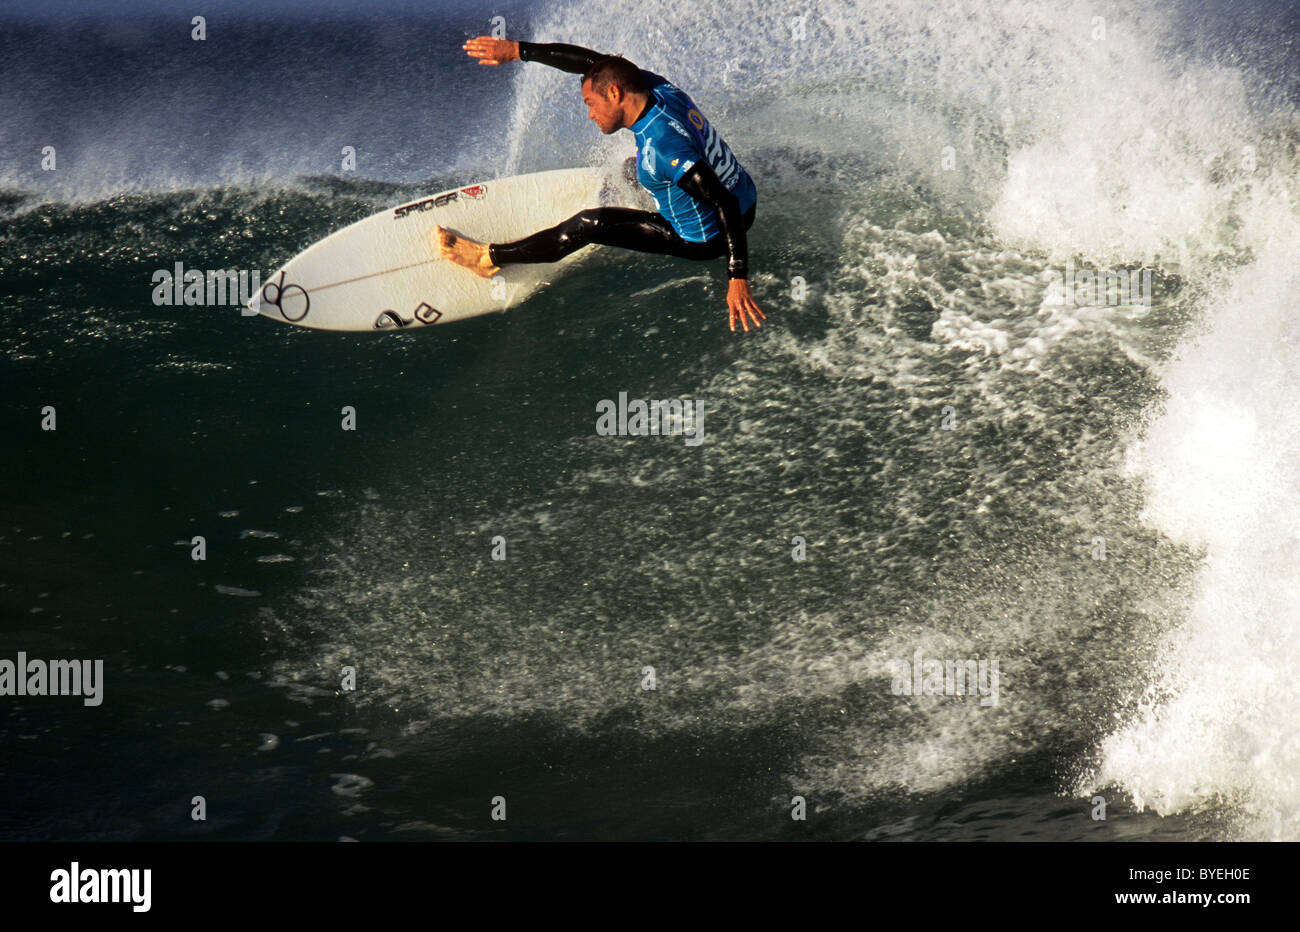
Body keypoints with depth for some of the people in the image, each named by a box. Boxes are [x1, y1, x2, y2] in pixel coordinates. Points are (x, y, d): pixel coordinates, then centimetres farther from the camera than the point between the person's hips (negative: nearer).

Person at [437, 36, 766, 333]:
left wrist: (738, 277, -40)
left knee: (587, 225, -8)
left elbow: (725, 204, -37)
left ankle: (490, 258, 5)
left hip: (706, 240, -8)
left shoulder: (663, 146, -34)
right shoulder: (655, 87, -9)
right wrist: (516, 50, -3)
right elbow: (592, 61, 0)